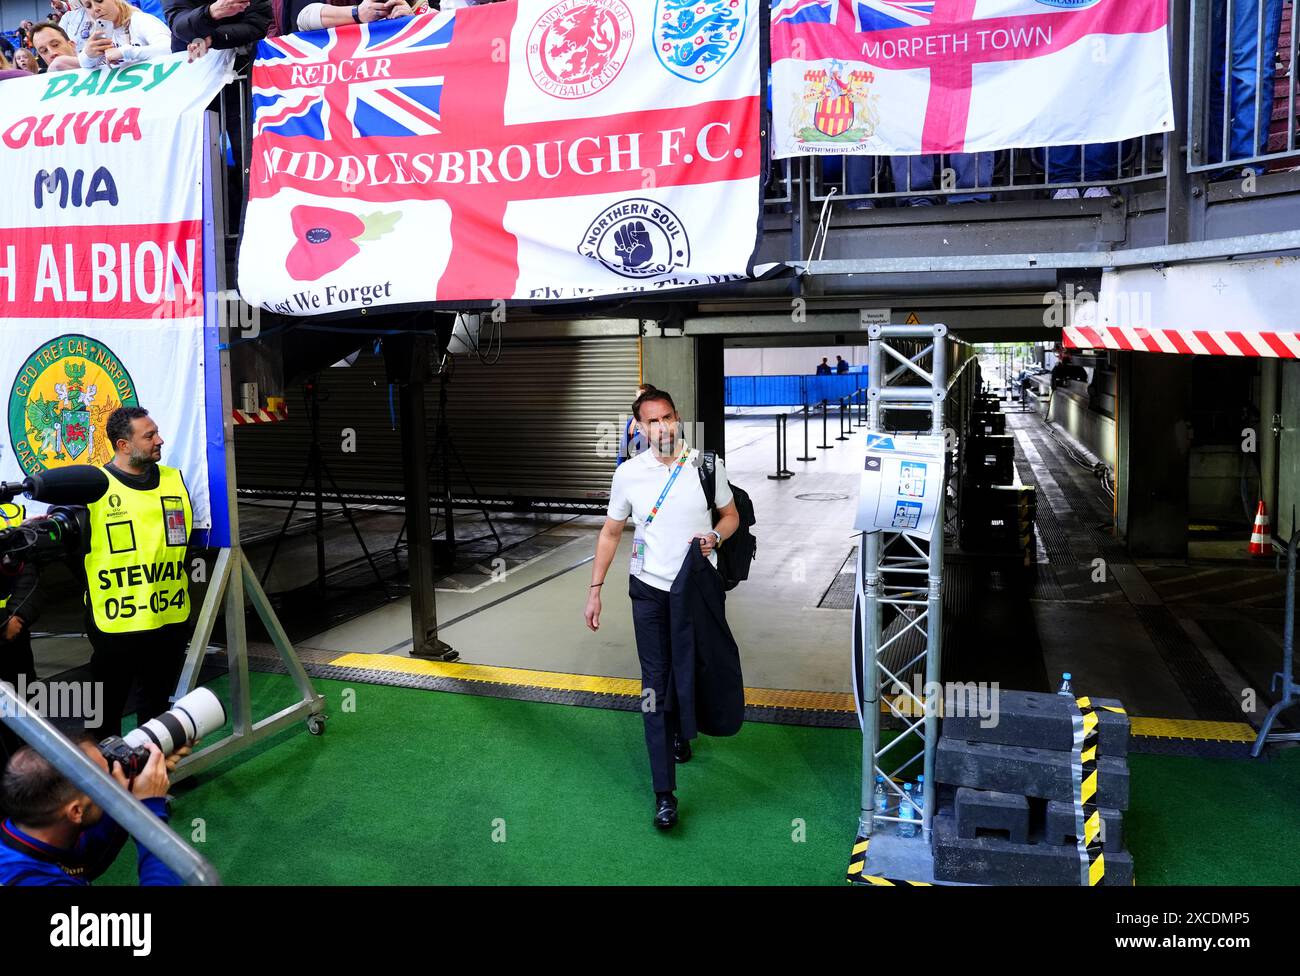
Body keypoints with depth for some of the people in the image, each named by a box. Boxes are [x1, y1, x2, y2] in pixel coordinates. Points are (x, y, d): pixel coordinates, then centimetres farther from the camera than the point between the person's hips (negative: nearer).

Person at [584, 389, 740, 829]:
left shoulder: (707, 466, -3)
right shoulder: (628, 473, -2)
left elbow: (731, 515, 10)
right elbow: (611, 532, 7)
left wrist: (714, 537, -12)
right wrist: (595, 589, 3)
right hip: (650, 590, 0)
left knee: (690, 674, 9)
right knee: (655, 685, -2)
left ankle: (680, 732, 46)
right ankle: (664, 793, 2)